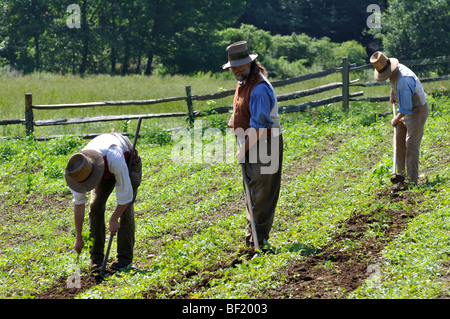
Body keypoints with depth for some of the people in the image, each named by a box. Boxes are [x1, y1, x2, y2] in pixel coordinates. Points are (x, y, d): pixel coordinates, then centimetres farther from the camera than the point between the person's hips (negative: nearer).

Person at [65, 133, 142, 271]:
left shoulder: (115, 159, -47)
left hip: (129, 161, -4)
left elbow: (125, 195, -34)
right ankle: (96, 257, 2)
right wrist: (78, 237, -16)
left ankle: (125, 258, -12)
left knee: (126, 208, -17)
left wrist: (114, 219, -24)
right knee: (96, 207, -8)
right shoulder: (78, 167, -30)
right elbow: (78, 203, -19)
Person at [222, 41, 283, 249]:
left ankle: (258, 239, -1)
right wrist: (235, 121, 11)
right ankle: (252, 236, 25)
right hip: (250, 145, 10)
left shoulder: (259, 88, -22)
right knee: (251, 191, 16)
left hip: (263, 145, -10)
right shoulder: (243, 82, 10)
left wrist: (244, 149, -20)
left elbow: (259, 126, -24)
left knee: (261, 193, -5)